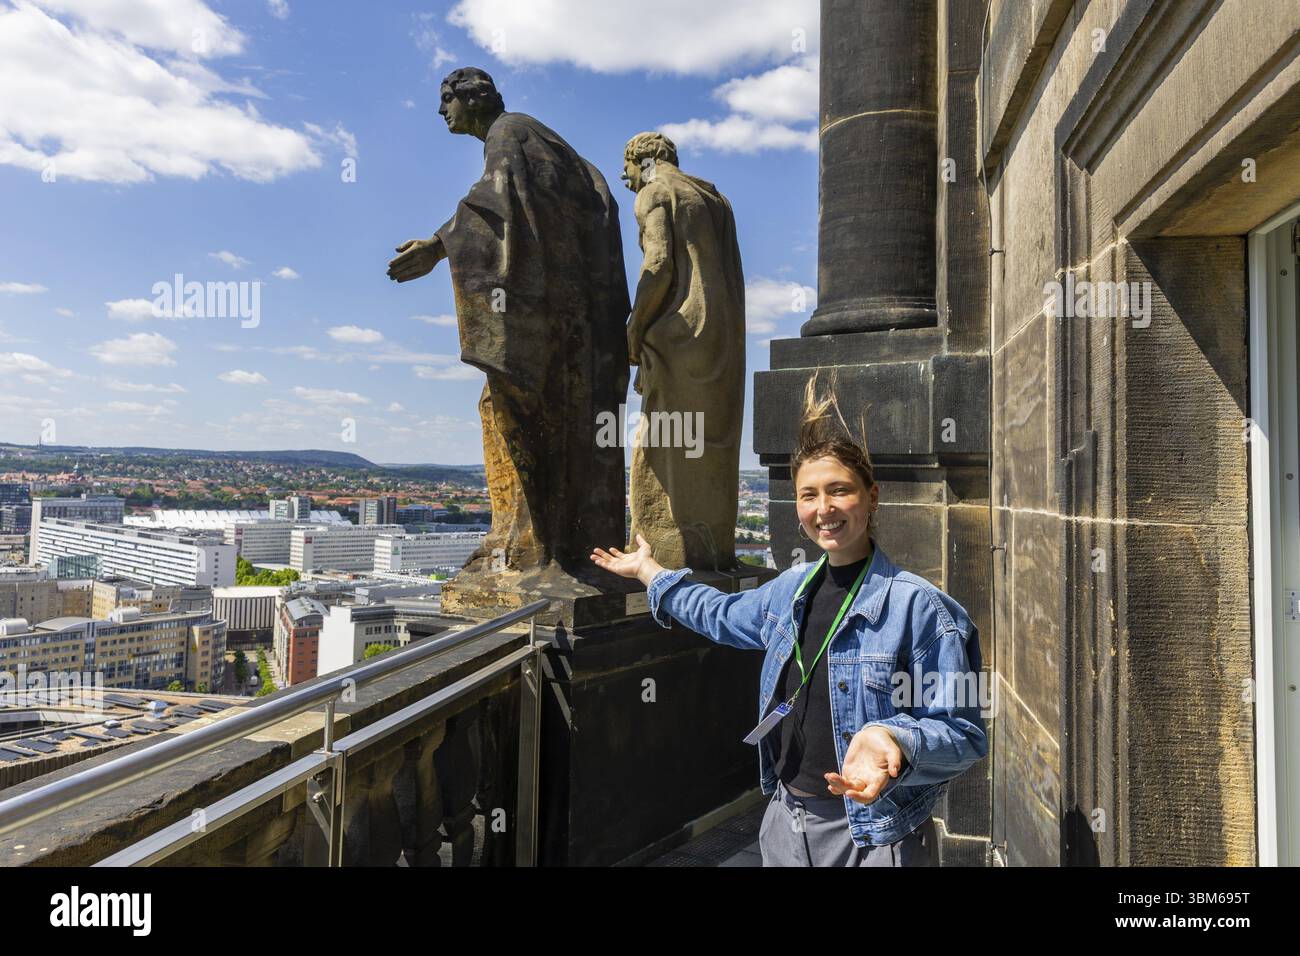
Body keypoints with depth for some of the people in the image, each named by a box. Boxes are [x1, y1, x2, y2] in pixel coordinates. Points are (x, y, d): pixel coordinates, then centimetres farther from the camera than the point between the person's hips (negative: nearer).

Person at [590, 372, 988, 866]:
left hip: (872, 835, -6)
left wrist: (891, 740, -34)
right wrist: (648, 571, 29)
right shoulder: (791, 588, 3)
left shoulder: (916, 604, -17)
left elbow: (962, 732, -16)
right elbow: (722, 614, 23)